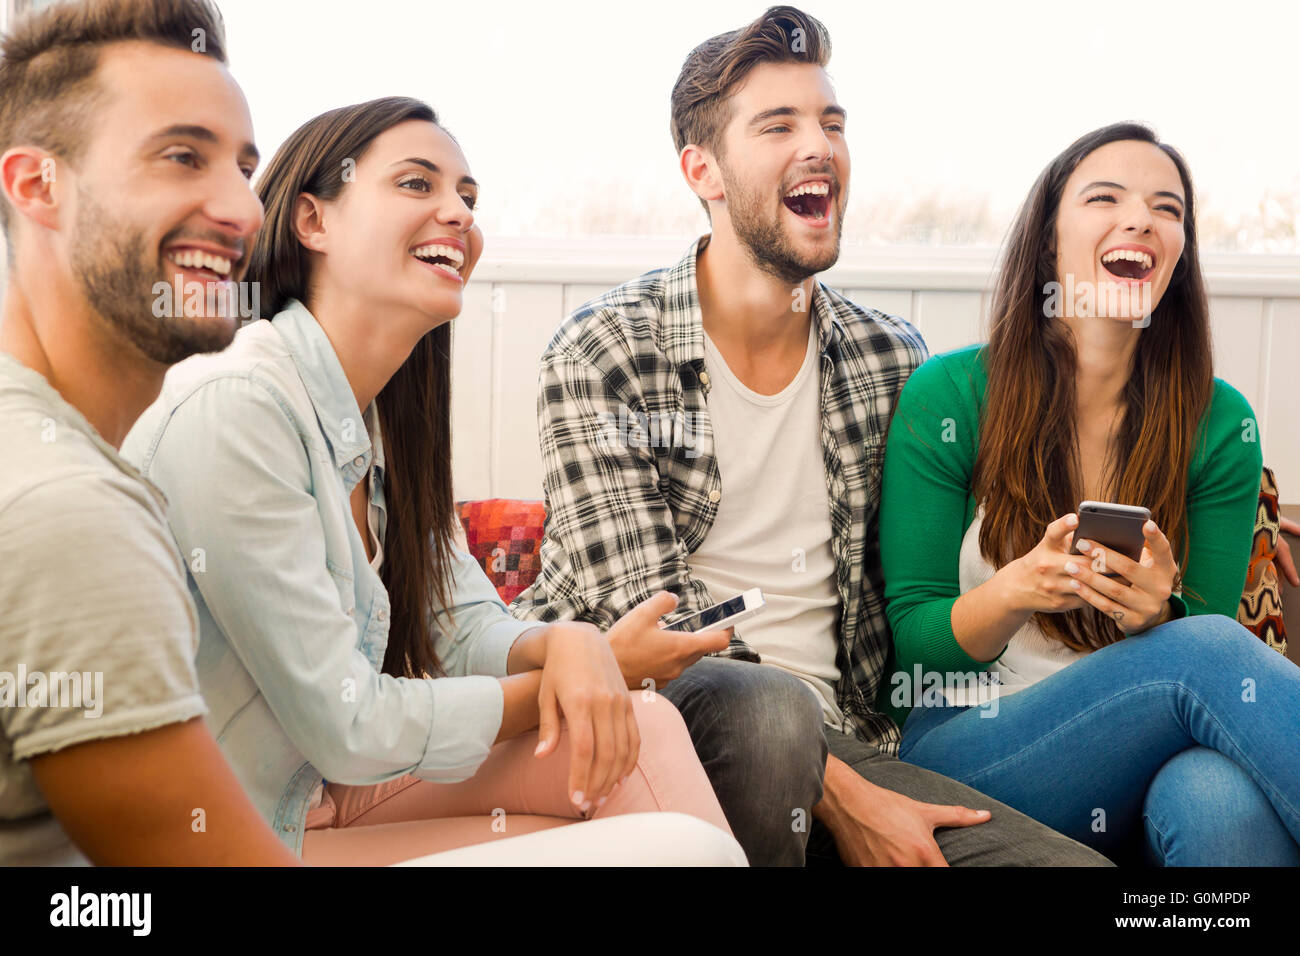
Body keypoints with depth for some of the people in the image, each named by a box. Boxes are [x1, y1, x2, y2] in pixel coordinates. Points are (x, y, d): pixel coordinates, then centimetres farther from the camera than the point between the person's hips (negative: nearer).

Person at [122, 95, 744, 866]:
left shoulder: (379, 418, 5)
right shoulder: (232, 408, -23)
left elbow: (464, 625, 7)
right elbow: (347, 728, -21)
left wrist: (568, 642, -15)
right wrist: (555, 683, -11)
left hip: (326, 790, 8)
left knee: (642, 727, -8)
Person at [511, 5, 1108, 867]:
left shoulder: (895, 361, 7)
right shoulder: (602, 353, -7)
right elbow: (643, 614, -13)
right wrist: (841, 799, -18)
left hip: (834, 739, 3)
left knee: (1078, 858, -17)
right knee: (768, 704, -35)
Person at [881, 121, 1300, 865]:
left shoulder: (1221, 425, 4)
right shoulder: (946, 396, -3)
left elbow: (1198, 654, 5)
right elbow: (911, 642, -1)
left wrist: (1155, 616, -20)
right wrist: (1015, 592, -23)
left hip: (1151, 757, 2)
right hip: (964, 759, -1)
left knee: (1225, 800, -37)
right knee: (1208, 647, -29)